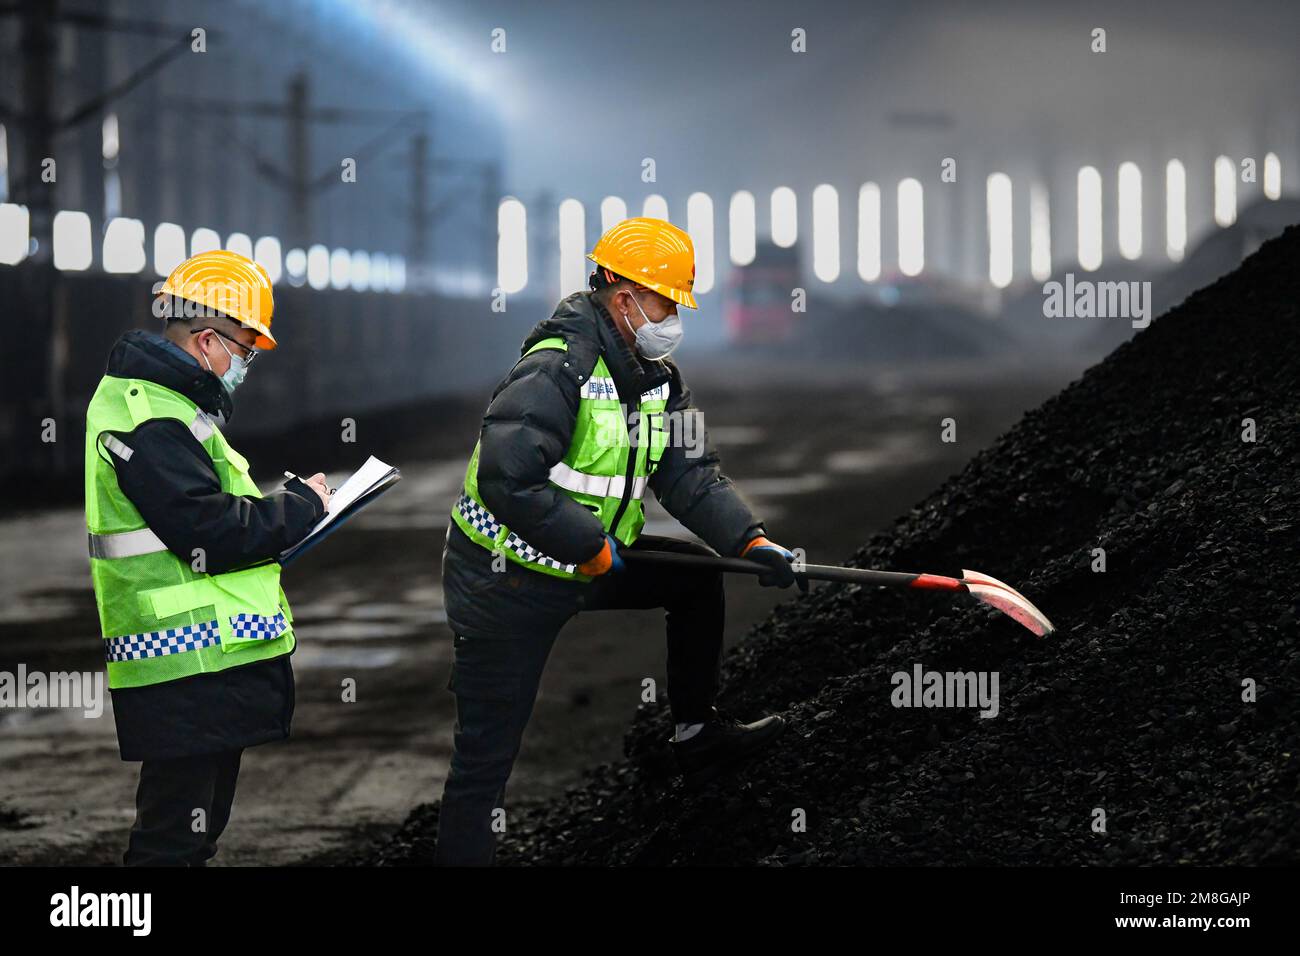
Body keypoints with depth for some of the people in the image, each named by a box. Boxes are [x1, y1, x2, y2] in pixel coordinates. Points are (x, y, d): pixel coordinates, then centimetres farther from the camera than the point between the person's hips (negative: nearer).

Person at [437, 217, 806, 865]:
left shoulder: (659, 380, 4)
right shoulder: (555, 371, -25)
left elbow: (690, 474, 2)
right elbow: (507, 482, -32)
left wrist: (749, 541, -13)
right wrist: (594, 549, -25)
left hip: (592, 562, 8)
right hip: (504, 584, -8)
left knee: (697, 576, 8)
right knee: (487, 752, -5)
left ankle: (696, 734, 20)